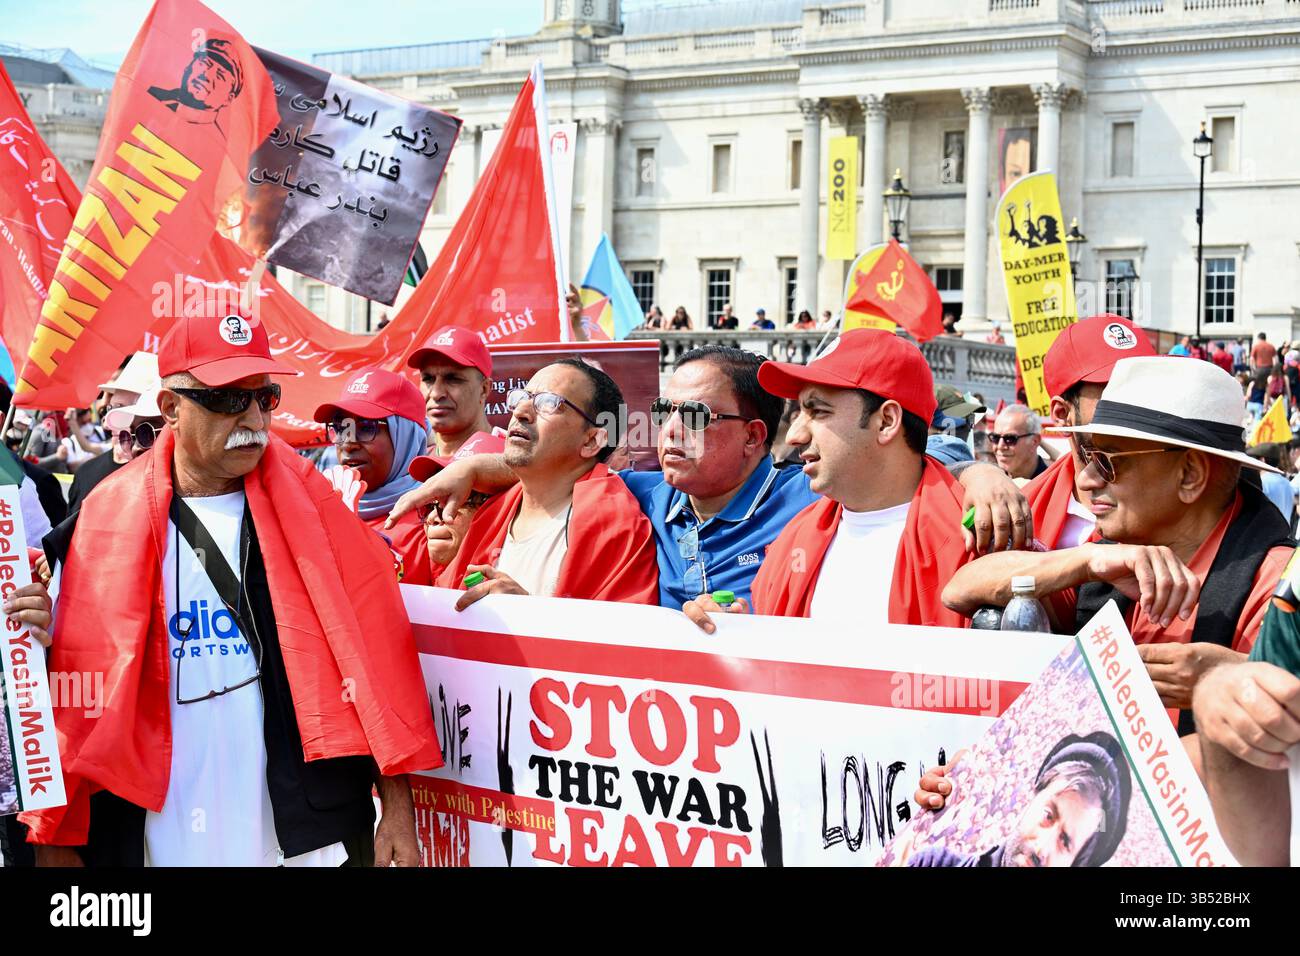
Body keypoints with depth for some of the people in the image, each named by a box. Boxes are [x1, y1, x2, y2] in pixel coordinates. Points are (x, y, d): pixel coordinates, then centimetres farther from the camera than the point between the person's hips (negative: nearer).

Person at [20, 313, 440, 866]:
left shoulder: (309, 504, -1)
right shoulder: (106, 521, 0)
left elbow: (372, 652, -4)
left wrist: (398, 808, -9)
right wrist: (54, 840, 1)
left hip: (305, 835, 0)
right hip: (163, 840, 1)